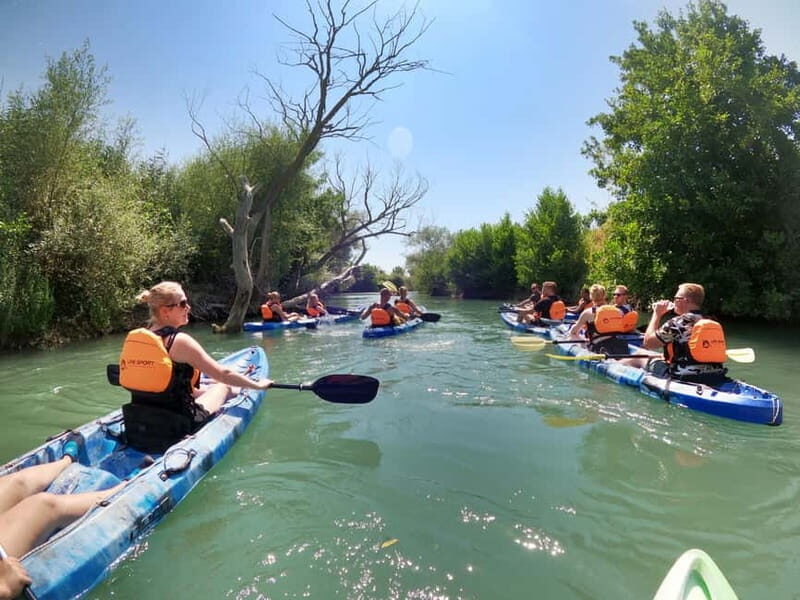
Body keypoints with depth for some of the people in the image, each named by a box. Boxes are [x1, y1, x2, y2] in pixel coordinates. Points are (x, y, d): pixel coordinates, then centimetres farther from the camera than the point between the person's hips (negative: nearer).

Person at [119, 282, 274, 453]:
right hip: (175, 431, -6)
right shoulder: (180, 341, -21)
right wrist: (258, 385, 0)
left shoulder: (132, 338, 0)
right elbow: (223, 374, -14)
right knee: (222, 387, 19)